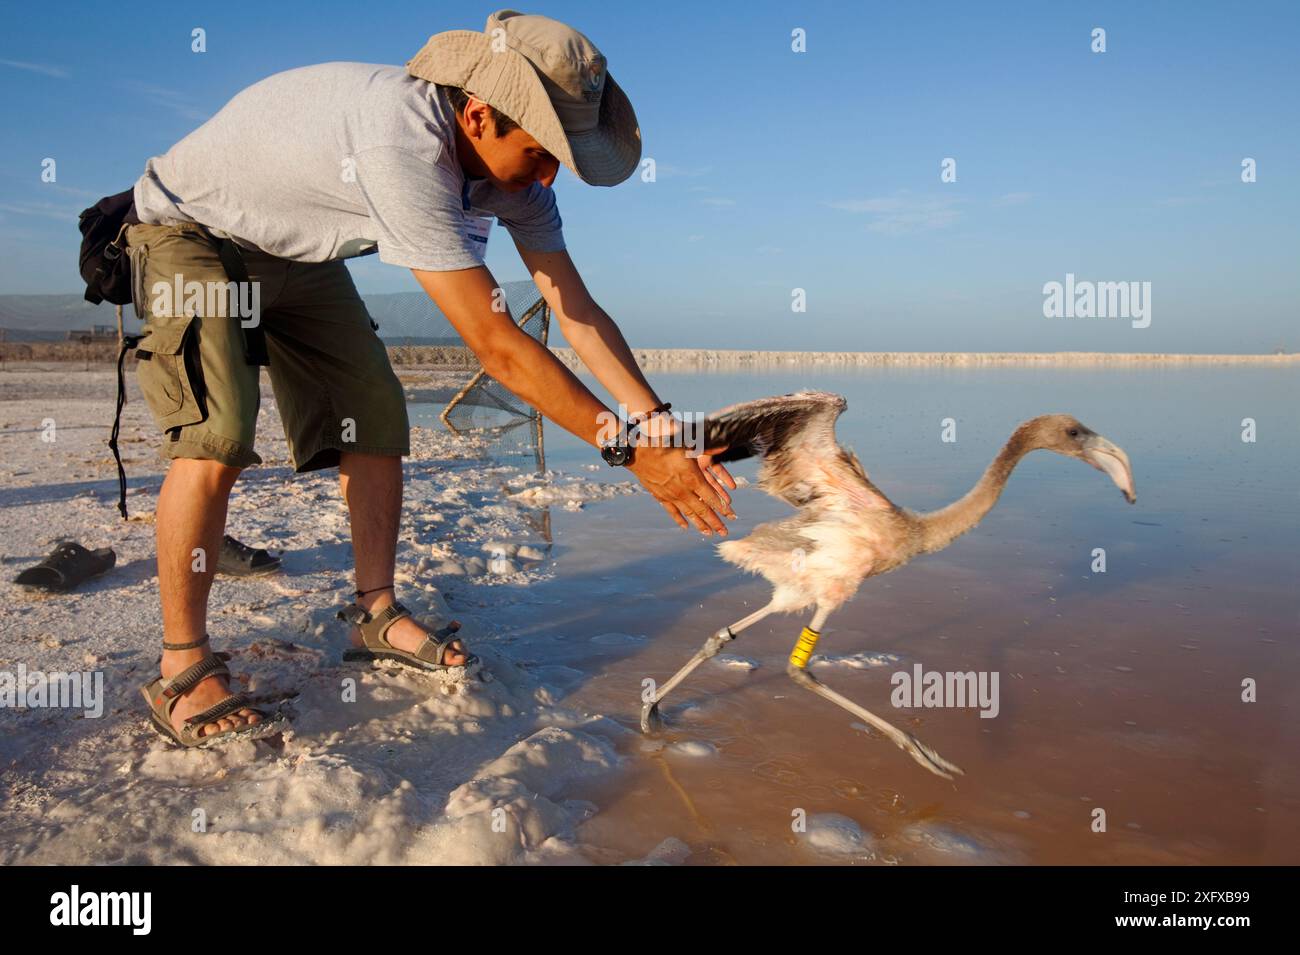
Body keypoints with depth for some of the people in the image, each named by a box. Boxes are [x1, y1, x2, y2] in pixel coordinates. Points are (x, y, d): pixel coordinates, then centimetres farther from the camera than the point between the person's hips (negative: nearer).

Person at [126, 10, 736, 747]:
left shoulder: (514, 164, -15)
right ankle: (182, 670, -10)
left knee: (375, 422, 0)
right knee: (218, 436, -23)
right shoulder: (404, 146, -42)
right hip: (192, 229, -7)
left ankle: (377, 614, 14)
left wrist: (661, 424, -22)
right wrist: (630, 450, -37)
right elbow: (497, 347, -42)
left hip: (298, 252, 8)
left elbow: (577, 310, -13)